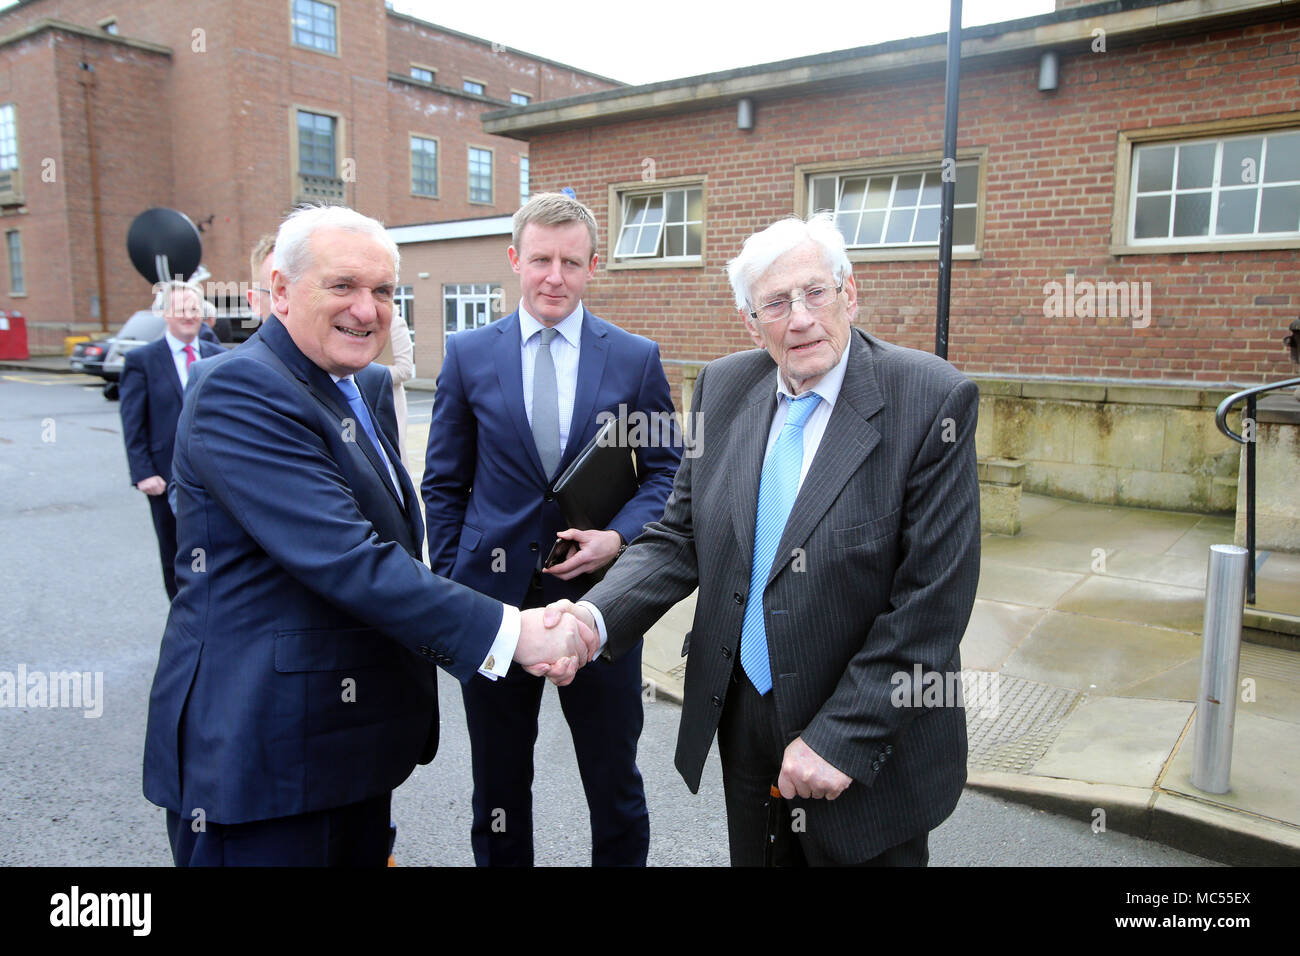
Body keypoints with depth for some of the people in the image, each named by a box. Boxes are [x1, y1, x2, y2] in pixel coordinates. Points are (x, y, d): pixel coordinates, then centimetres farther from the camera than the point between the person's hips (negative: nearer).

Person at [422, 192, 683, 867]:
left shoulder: (636, 357, 1)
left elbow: (665, 472, 4)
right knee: (498, 784, 17)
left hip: (600, 595, 0)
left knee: (615, 782, 12)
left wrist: (618, 538, -12)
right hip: (492, 596, 1)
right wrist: (448, 583, 1)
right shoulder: (468, 354, 2)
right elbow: (444, 482, 6)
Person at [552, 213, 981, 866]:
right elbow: (681, 537, 1)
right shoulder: (723, 387, -1)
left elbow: (934, 598, -18)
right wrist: (595, 616, -16)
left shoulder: (933, 400, -17)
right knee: (754, 858, 22)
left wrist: (839, 737, -18)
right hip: (741, 720, 5)